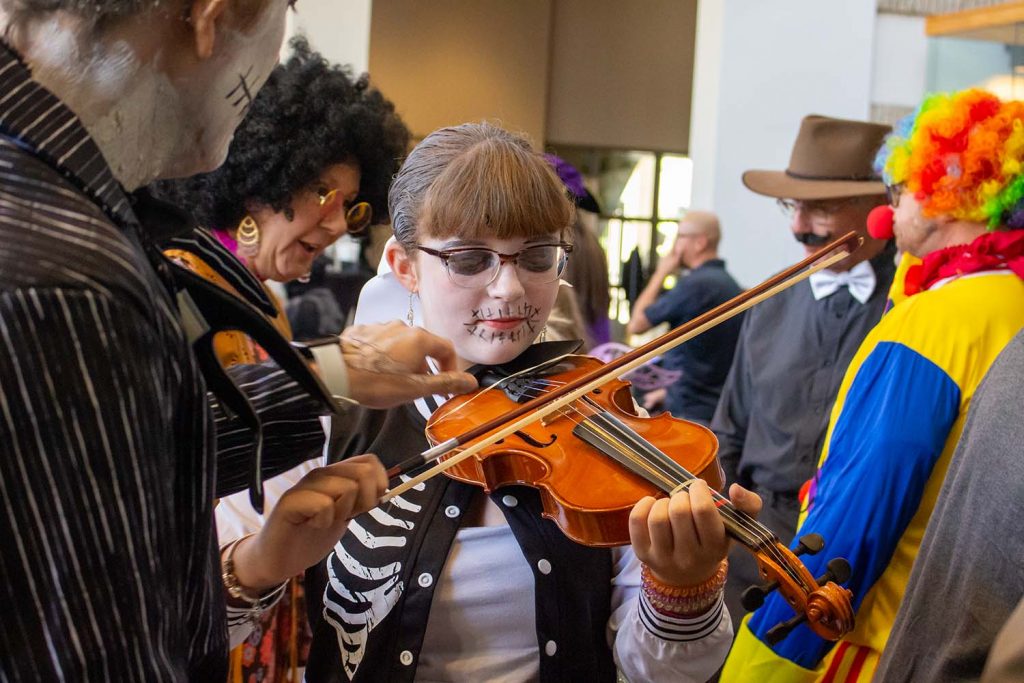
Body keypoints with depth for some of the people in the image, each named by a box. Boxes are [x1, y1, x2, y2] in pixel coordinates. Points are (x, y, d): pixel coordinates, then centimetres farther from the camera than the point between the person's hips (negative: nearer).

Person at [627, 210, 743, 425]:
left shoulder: (694, 284, -16)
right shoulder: (730, 284, 12)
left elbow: (636, 324, -7)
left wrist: (660, 274, 2)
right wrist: (670, 391, 24)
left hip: (690, 411, -9)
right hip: (716, 405, 9)